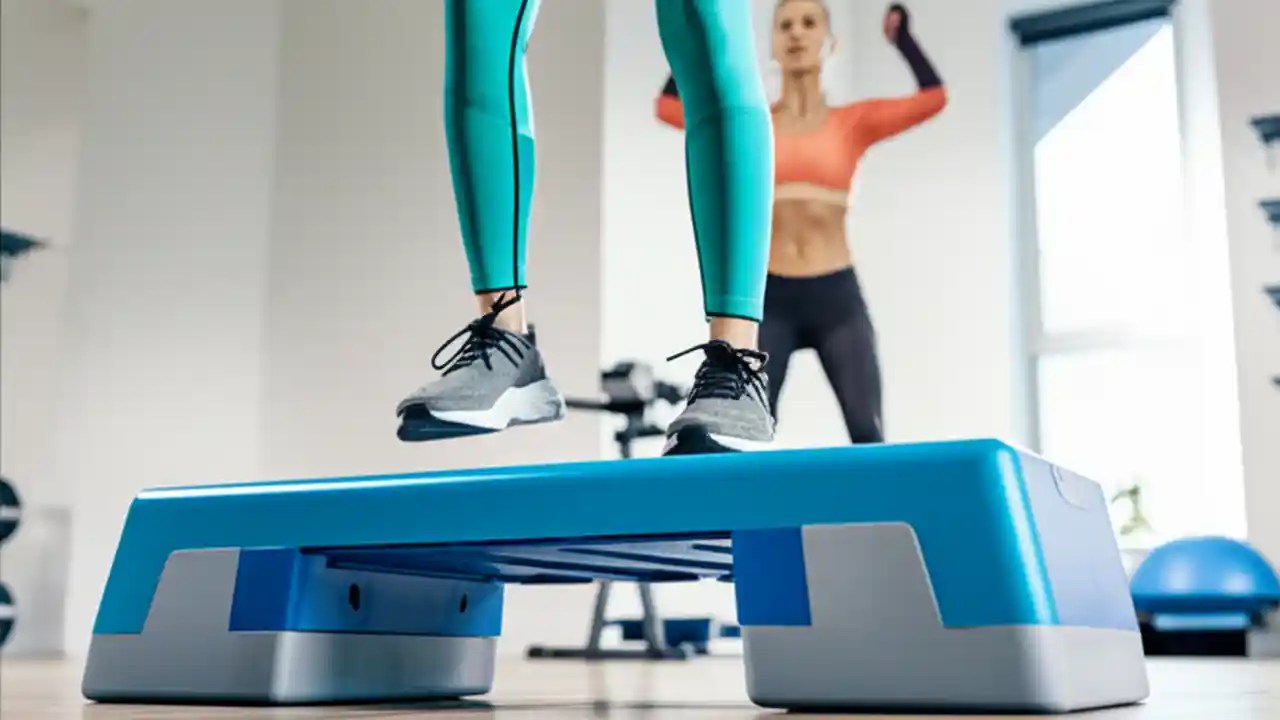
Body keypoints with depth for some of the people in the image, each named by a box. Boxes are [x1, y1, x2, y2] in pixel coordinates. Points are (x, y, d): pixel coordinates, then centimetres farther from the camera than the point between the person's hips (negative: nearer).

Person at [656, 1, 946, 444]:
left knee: (867, 435, -3)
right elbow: (667, 106, 2)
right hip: (768, 295, 0)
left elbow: (933, 98, -3)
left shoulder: (853, 123, 8)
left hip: (836, 294, 0)